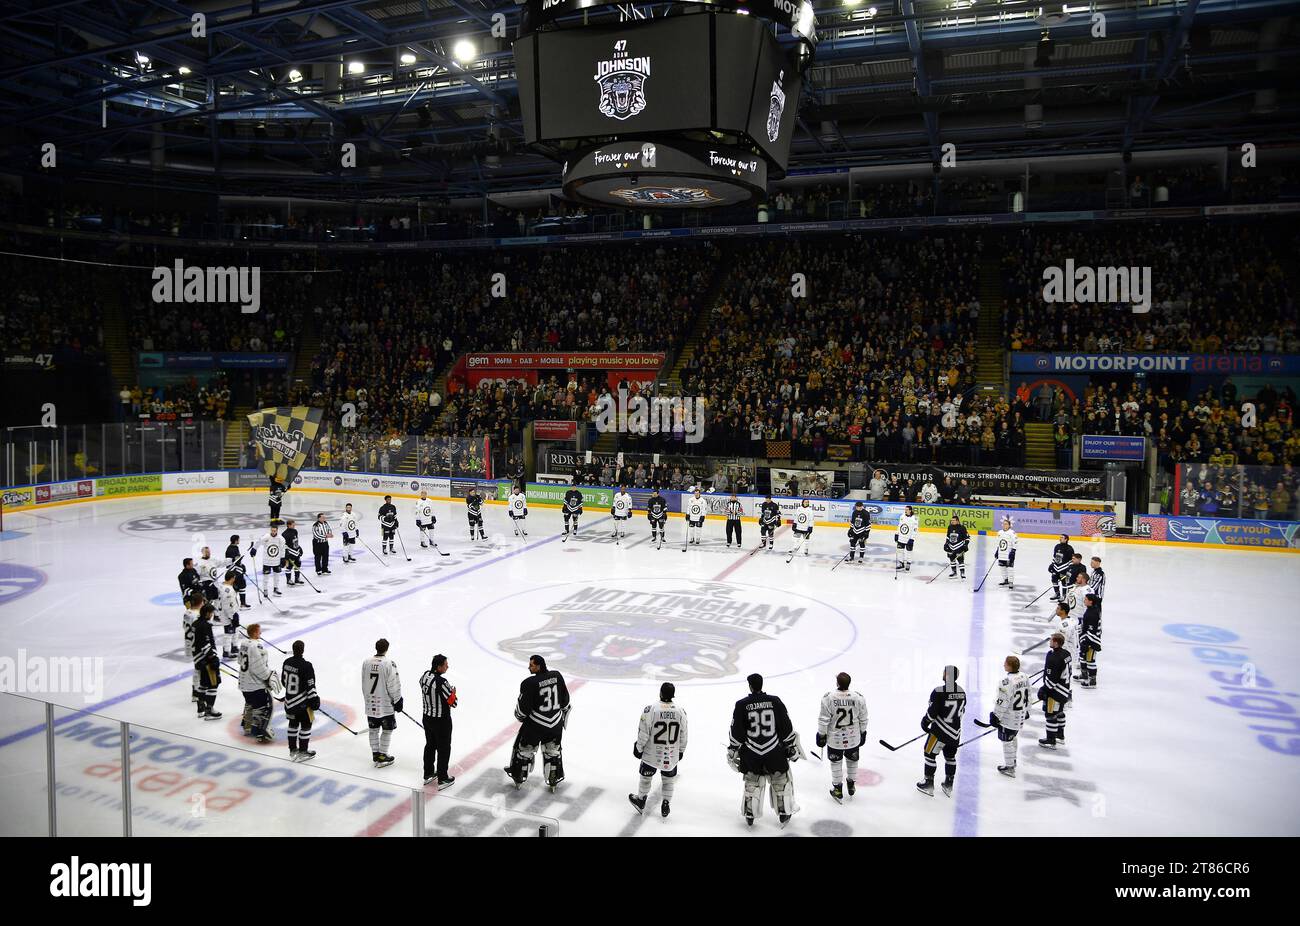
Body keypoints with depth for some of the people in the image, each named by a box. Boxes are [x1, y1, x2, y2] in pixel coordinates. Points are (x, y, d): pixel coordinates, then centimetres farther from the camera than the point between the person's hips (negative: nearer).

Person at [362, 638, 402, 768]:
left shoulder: (366, 662, -2)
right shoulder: (389, 664, -18)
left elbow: (363, 684, 9)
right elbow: (393, 685, -16)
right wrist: (397, 701, -4)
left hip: (370, 703, 5)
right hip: (386, 703, -5)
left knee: (373, 729, 16)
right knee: (387, 730, 7)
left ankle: (375, 754, 24)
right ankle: (382, 757, 10)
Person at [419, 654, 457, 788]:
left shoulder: (425, 675, -4)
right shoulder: (441, 682, -29)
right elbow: (451, 700, -22)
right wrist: (453, 691, -3)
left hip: (427, 717, 8)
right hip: (441, 720, -8)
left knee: (430, 745, 22)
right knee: (444, 749, 7)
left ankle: (428, 774, 35)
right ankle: (442, 779, 15)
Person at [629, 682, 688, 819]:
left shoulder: (650, 710, -20)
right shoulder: (680, 712, -10)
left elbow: (643, 733, -14)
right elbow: (683, 735, 1)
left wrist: (638, 747, 1)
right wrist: (681, 751, 17)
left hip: (651, 753, -2)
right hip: (672, 755, 2)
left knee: (645, 776, 20)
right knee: (669, 778, 23)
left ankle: (640, 801, 37)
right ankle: (666, 805, 27)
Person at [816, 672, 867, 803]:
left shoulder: (828, 698, -22)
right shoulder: (858, 698, -14)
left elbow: (823, 719, -14)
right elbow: (863, 719, -2)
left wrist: (821, 734, 0)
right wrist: (863, 733, 14)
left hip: (834, 738, -2)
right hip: (853, 738, 2)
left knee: (836, 763, 16)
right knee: (852, 761, 24)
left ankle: (837, 790, 26)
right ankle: (852, 786, 41)